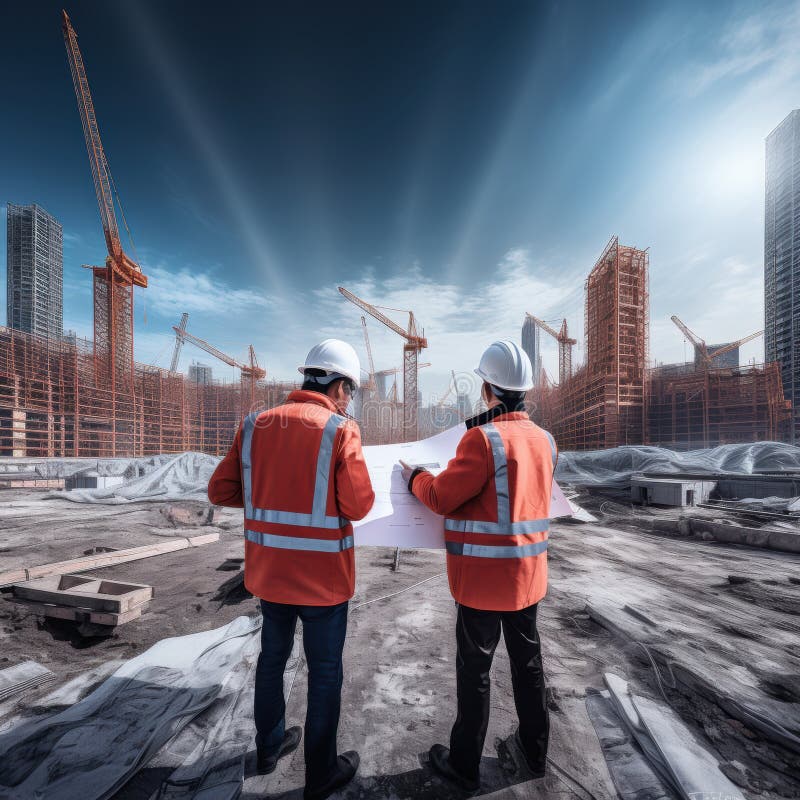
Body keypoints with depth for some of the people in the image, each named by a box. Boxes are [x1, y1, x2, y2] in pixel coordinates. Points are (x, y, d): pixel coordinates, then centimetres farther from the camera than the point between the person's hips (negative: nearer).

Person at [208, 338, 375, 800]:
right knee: (325, 673, 15)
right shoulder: (340, 430, -17)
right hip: (323, 576, -5)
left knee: (272, 658, 26)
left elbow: (220, 491, 0)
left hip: (268, 570, 5)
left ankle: (270, 745, 48)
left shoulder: (256, 425, -3)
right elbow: (359, 506, -18)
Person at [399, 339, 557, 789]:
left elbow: (441, 498, -19)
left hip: (484, 578, -6)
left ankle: (465, 765, 33)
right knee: (528, 661, 23)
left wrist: (414, 476, 0)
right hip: (529, 573, 7)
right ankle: (536, 750, 43)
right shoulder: (544, 440, 0)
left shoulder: (483, 439, -23)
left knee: (475, 671, 13)